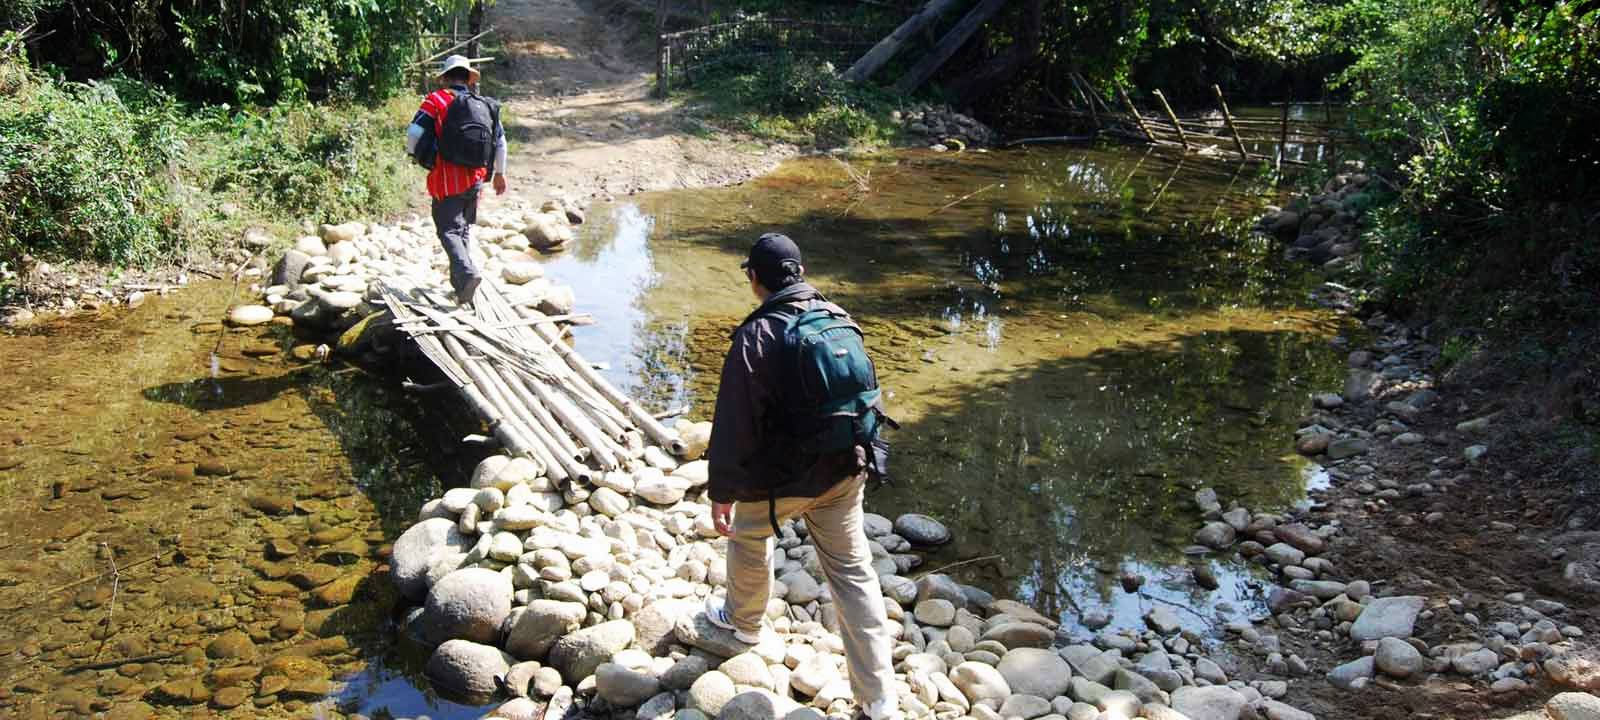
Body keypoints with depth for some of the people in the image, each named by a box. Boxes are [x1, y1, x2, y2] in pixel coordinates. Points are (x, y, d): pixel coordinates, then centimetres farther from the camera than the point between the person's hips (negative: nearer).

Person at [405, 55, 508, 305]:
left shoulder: (436, 101, -7)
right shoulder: (484, 105, 7)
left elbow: (414, 133, -12)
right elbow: (500, 140, 14)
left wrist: (415, 155, 10)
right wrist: (499, 173, 28)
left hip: (448, 180, -5)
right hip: (476, 178, 5)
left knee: (449, 231, -4)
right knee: (463, 229, 18)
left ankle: (467, 273, -26)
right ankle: (458, 280, 23)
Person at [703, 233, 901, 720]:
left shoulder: (757, 336, -20)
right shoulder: (839, 319, 0)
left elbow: (734, 423, -19)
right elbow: (867, 394, 11)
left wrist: (722, 491, -10)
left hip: (777, 479, -5)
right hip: (843, 474, 5)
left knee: (750, 539, 26)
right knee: (853, 573, 9)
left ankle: (744, 621, 51)